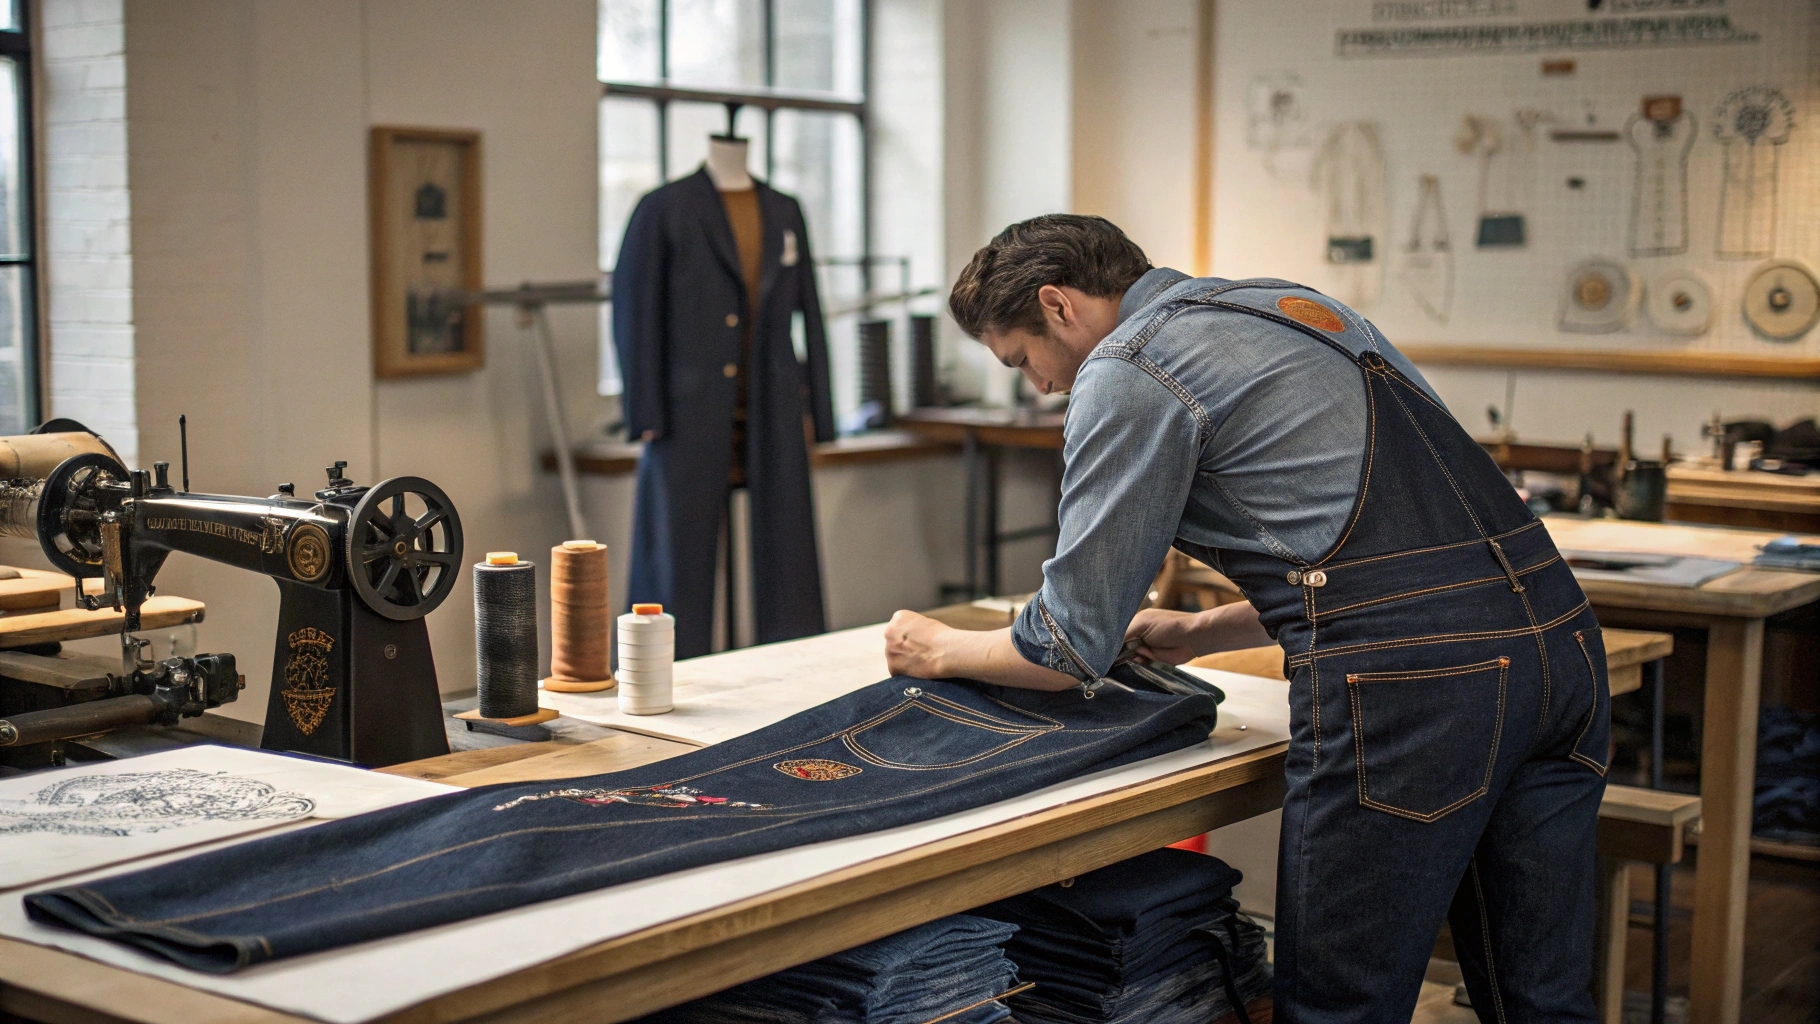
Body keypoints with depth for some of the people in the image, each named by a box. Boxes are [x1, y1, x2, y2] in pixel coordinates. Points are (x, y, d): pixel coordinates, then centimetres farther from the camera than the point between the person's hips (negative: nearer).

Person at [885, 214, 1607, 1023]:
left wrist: (939, 649, 21)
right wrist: (1200, 633, 34)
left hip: (1407, 683, -8)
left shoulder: (1127, 370, 0)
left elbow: (1071, 649, 3)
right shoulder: (1281, 302, 25)